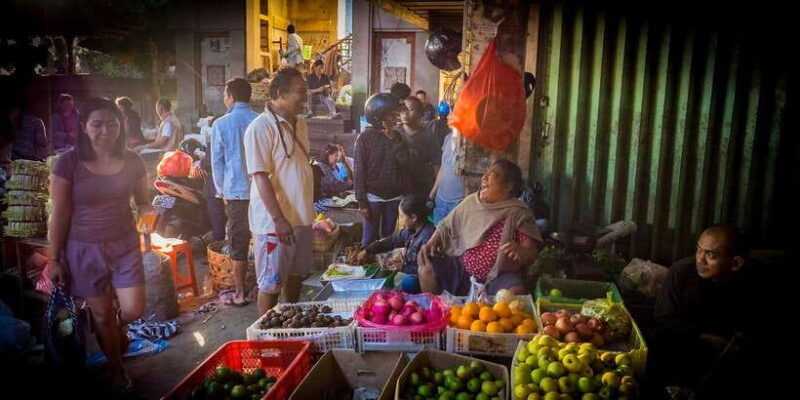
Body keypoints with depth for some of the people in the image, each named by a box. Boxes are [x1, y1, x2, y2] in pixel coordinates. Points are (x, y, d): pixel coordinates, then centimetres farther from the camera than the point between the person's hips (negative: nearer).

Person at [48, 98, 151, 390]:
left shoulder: (132, 162, -5)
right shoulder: (68, 163, -12)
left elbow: (142, 203, 7)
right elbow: (60, 215, -6)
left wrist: (148, 211, -17)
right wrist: (54, 259, -3)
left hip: (125, 244, 2)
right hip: (84, 249, -2)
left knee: (133, 310, 0)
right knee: (102, 314, 9)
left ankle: (118, 329, 40)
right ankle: (116, 369, 34)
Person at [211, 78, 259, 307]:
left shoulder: (221, 125, -4)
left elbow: (217, 162, 0)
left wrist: (221, 191, 11)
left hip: (236, 192, -2)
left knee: (239, 245, 7)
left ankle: (240, 294, 14)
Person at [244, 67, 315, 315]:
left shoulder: (299, 124, 9)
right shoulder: (261, 127, -15)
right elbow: (261, 177, -19)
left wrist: (307, 210, 16)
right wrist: (279, 219, -23)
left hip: (301, 216, 8)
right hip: (275, 220, -8)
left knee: (295, 275, 19)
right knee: (271, 282, 3)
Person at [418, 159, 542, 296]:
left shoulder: (519, 213, -6)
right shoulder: (470, 201, 7)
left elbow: (532, 253, -11)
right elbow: (446, 226, 15)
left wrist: (520, 252, -33)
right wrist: (431, 242, -3)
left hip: (499, 276, -4)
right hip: (462, 269, 4)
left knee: (516, 292, -33)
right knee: (426, 264, -12)